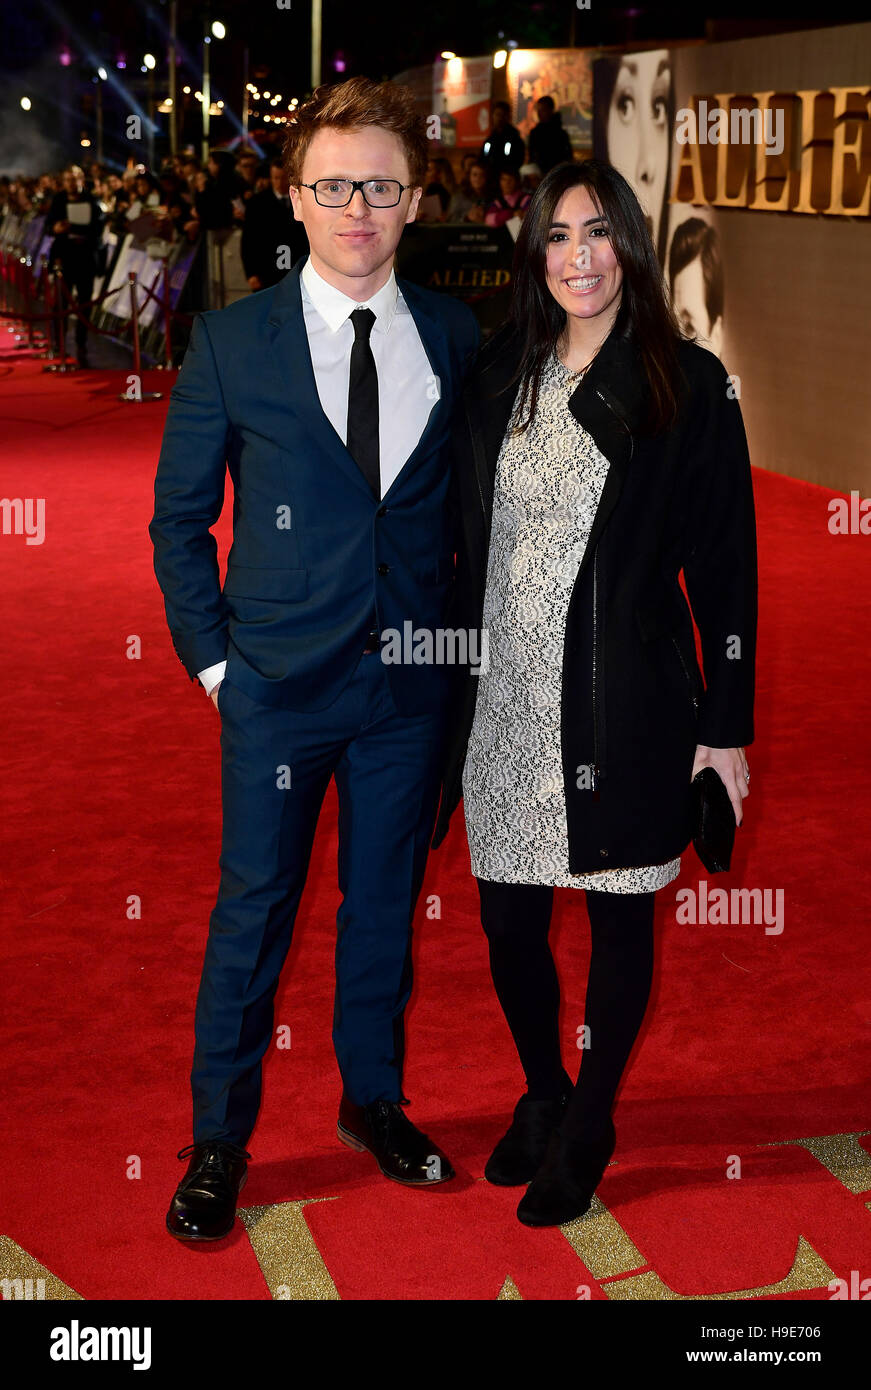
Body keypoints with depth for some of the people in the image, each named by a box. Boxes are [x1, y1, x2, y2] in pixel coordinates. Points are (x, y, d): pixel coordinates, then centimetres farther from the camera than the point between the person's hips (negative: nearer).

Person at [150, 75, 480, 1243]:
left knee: (386, 897, 15)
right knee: (255, 907, 6)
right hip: (279, 679, -2)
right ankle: (219, 1138, 23)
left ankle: (374, 1099, 35)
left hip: (414, 677, 2)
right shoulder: (231, 342, -4)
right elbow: (179, 515, 1)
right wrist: (208, 653, -4)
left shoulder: (456, 337, 2)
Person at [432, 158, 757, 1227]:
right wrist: (458, 683, 10)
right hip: (506, 702, 3)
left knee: (619, 920, 10)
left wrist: (726, 724, -5)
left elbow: (725, 566, -3)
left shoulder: (689, 385, -3)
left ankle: (589, 1127, 30)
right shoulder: (497, 376, 8)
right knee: (507, 921, 9)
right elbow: (473, 547, 12)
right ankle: (542, 1093, 36)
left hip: (625, 706, -3)